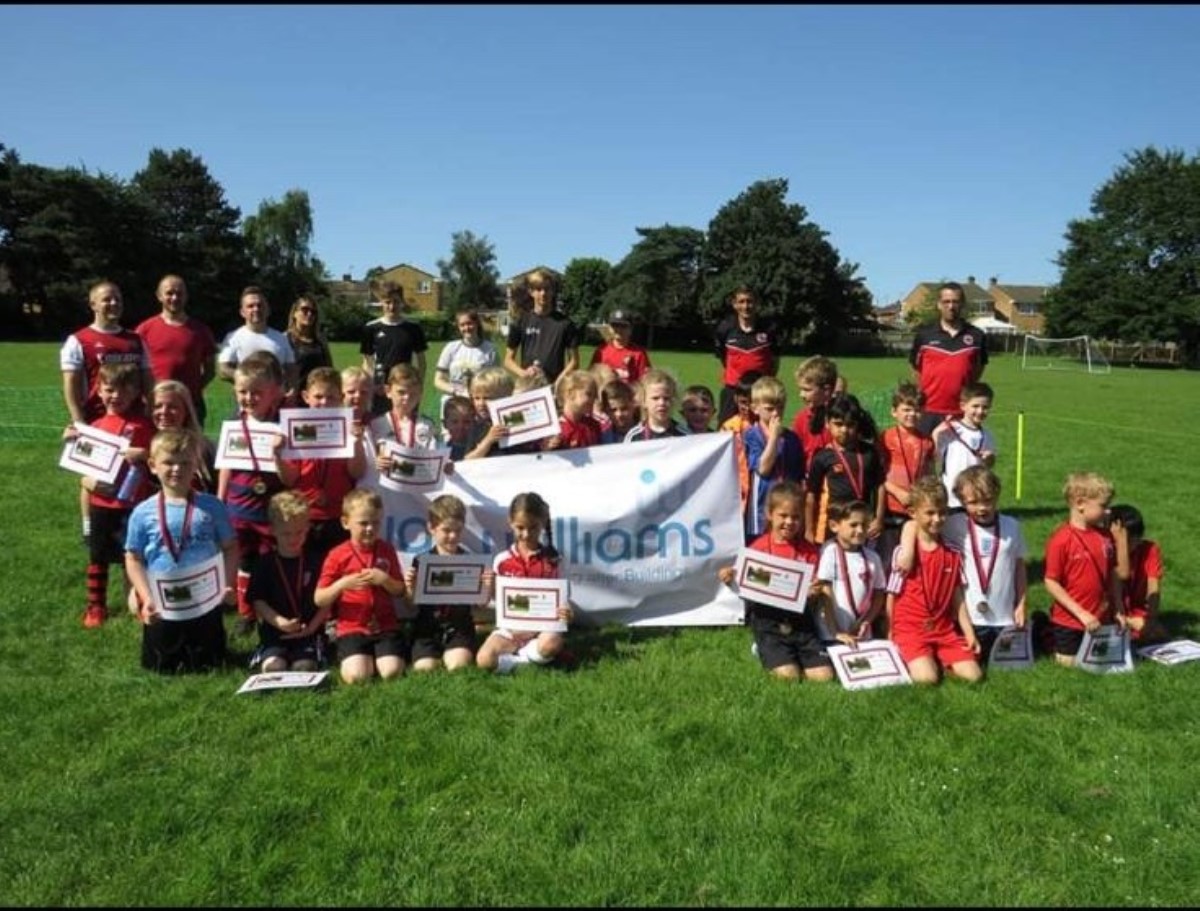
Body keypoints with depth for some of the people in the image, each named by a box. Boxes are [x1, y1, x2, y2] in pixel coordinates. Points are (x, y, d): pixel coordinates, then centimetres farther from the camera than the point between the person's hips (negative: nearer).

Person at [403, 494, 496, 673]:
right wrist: (410, 588, -14)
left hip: (460, 626, -1)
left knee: (458, 666, -24)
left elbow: (479, 603, 5)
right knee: (425, 669, -16)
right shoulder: (421, 562, 2)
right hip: (427, 628, 1)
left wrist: (488, 587, -14)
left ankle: (447, 657, 7)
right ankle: (439, 658, 14)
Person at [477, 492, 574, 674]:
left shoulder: (553, 560, -1)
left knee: (551, 644, -37)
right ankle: (533, 658, -12)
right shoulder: (502, 561, 3)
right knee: (484, 660, -27)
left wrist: (566, 613, -22)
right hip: (510, 626, 1)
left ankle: (512, 656, -11)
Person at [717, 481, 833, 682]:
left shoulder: (808, 551, 6)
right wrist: (730, 577, -17)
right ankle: (765, 652, 14)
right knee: (788, 674, -18)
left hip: (800, 620, 3)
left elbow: (814, 599, 7)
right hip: (768, 619, -3)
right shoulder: (759, 547, -1)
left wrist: (816, 593, -16)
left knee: (824, 675, -9)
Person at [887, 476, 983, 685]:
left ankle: (937, 658, 12)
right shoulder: (904, 551, -3)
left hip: (945, 630, 4)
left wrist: (970, 634, 3)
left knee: (974, 675, -12)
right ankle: (909, 658, 6)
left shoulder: (952, 554, 6)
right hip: (910, 629, -4)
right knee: (927, 678, -25)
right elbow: (902, 569, -25)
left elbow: (957, 597, 8)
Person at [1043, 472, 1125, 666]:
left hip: (1100, 620, 6)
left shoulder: (1105, 536, -1)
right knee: (1070, 663, 9)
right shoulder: (1061, 539, -20)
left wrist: (1118, 610, 6)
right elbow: (1051, 583, -17)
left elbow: (1112, 574, 9)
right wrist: (1081, 613, -18)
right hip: (1069, 621, -6)